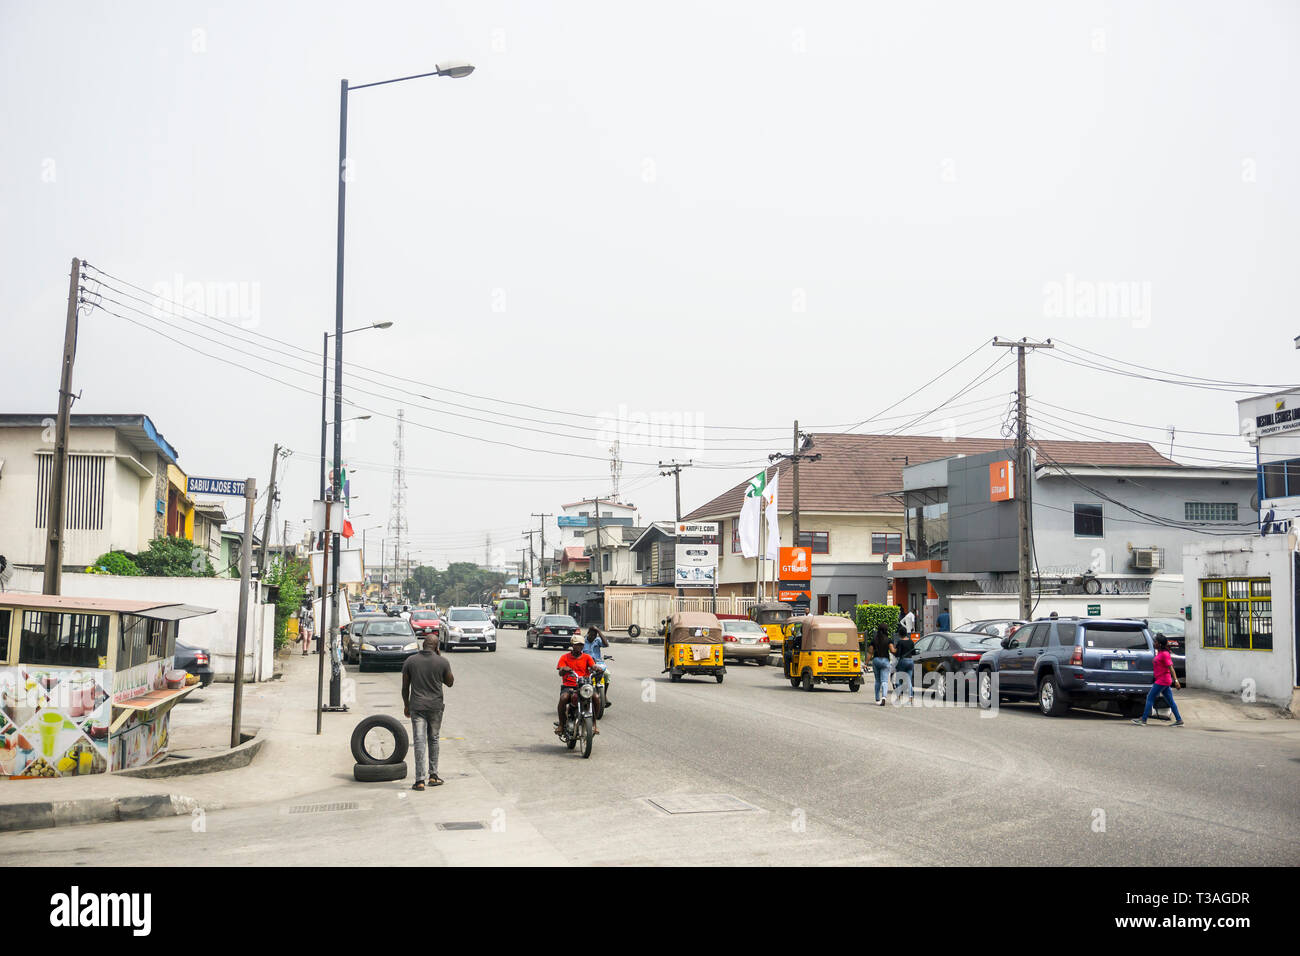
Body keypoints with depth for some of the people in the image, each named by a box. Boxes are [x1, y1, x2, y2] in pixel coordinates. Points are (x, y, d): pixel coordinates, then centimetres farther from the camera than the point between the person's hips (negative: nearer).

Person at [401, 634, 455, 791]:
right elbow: (450, 682, 9)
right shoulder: (442, 662, -6)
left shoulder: (410, 661, -3)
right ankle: (433, 775, 19)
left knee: (420, 742, -1)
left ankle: (420, 780, -7)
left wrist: (406, 705, 16)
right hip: (435, 706, 0)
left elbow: (405, 687, 2)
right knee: (433, 740, 17)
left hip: (417, 707, 0)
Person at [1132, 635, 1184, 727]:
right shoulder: (1159, 653, 14)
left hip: (1162, 681, -10)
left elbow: (1170, 667, -20)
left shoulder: (1164, 654, -15)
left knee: (1150, 698, -6)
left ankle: (1143, 720, -5)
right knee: (1170, 701, 10)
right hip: (1164, 681, 10)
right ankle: (1179, 720, 11)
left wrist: (1175, 680, -24)